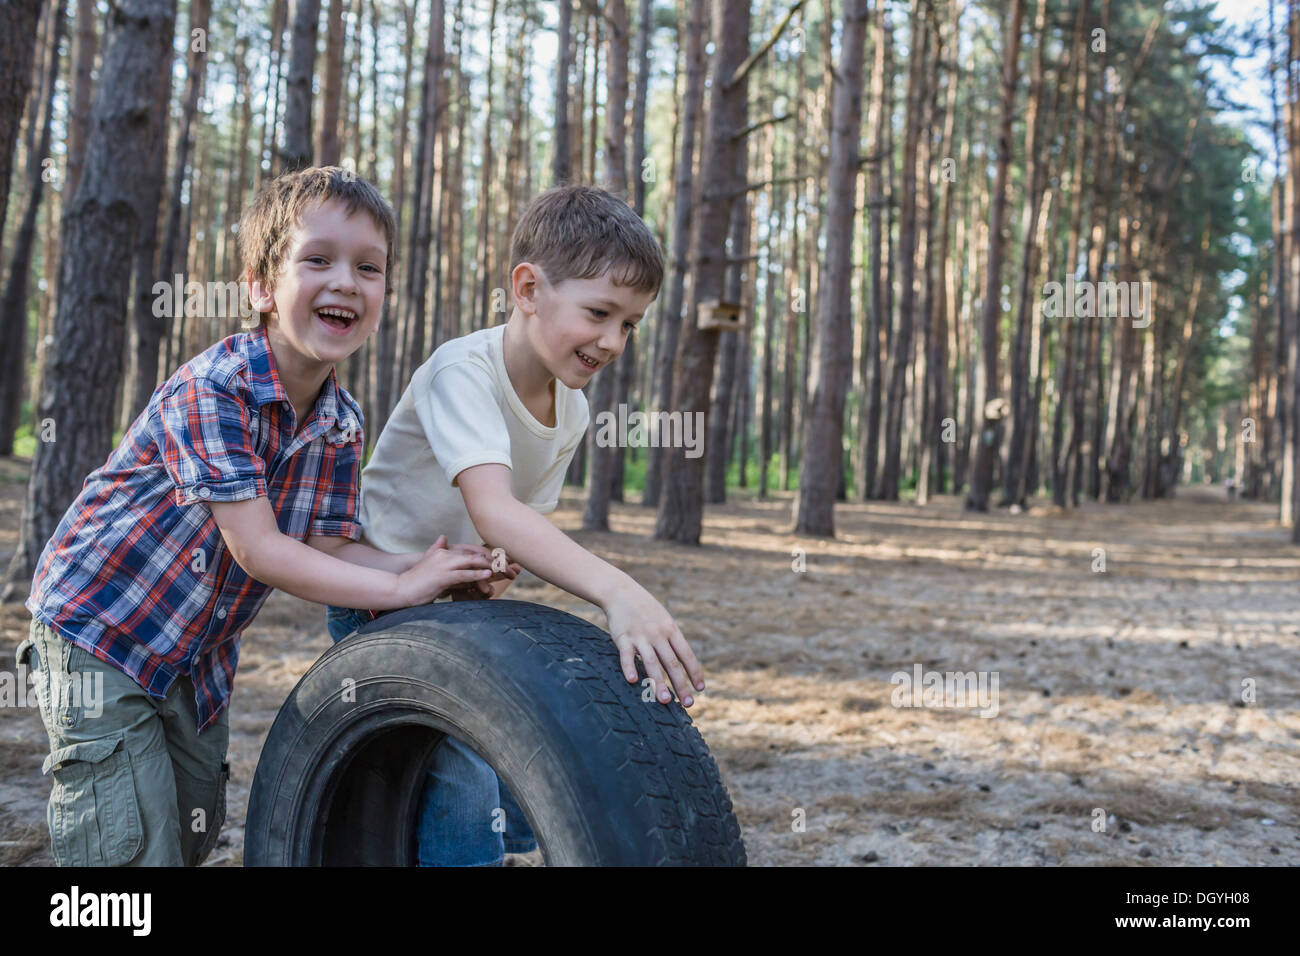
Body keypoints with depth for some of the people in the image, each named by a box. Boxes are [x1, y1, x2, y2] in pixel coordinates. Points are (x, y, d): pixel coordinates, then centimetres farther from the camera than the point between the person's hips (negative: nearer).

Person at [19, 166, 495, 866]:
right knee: (138, 848, -8)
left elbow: (328, 546, -5)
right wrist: (400, 588, -26)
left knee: (195, 837, 15)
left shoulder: (341, 424, -2)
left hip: (202, 661, 7)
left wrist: (434, 567, -21)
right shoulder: (212, 388, -26)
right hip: (98, 635, -7)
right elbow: (258, 549, -29)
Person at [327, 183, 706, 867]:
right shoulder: (463, 373, -27)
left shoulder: (570, 412, -3)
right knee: (465, 780, -19)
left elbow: (524, 522, 6)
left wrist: (498, 567, -18)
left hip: (466, 603, 7)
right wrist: (618, 592, -55)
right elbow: (491, 507, -43)